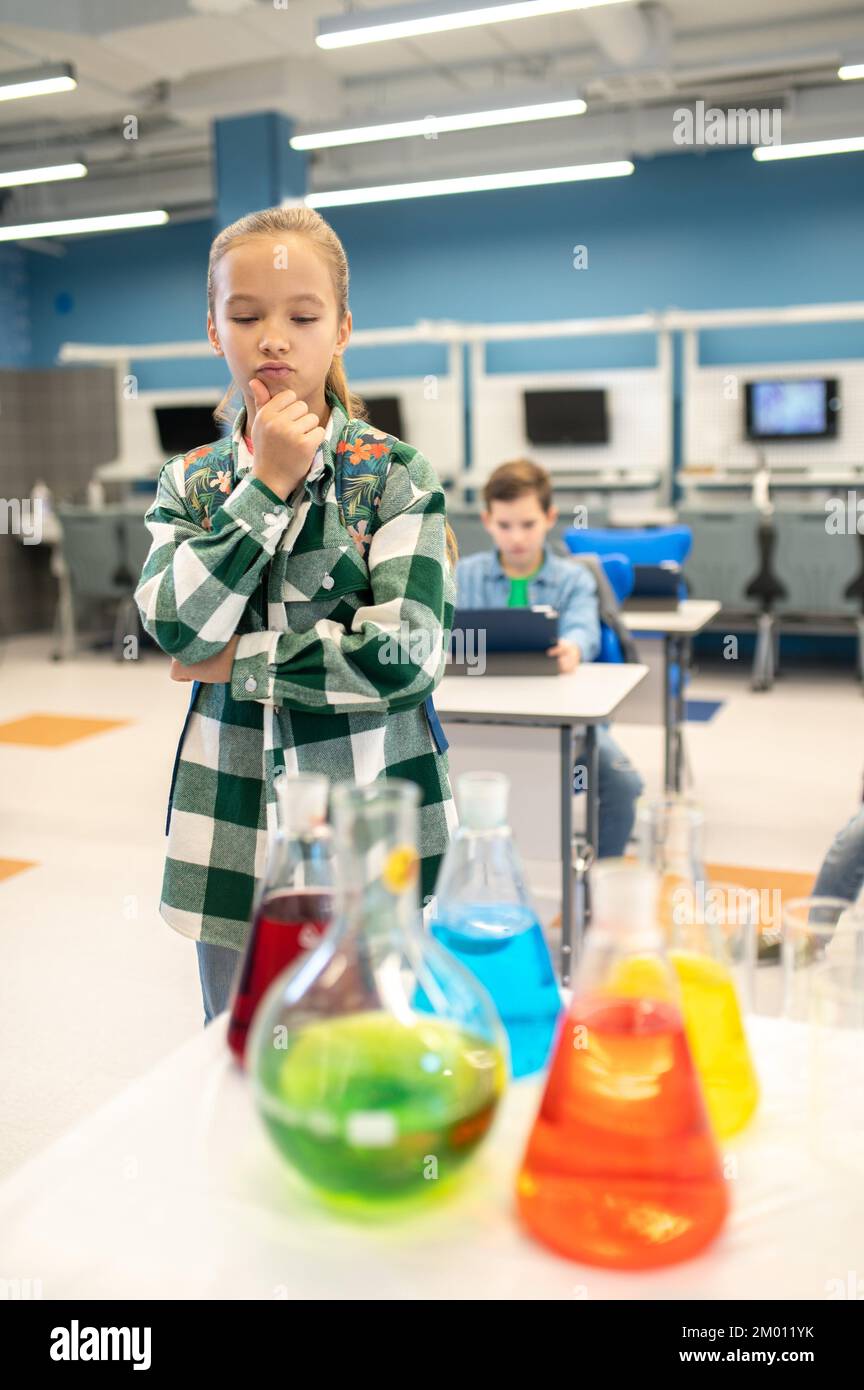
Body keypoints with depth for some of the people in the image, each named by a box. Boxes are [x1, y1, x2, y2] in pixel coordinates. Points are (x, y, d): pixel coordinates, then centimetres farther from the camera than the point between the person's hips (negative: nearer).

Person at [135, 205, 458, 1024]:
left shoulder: (396, 476, -5)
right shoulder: (189, 483, 5)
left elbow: (406, 652, -15)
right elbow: (175, 629, -11)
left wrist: (239, 662, -10)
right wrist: (266, 486, -13)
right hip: (234, 831, 3)